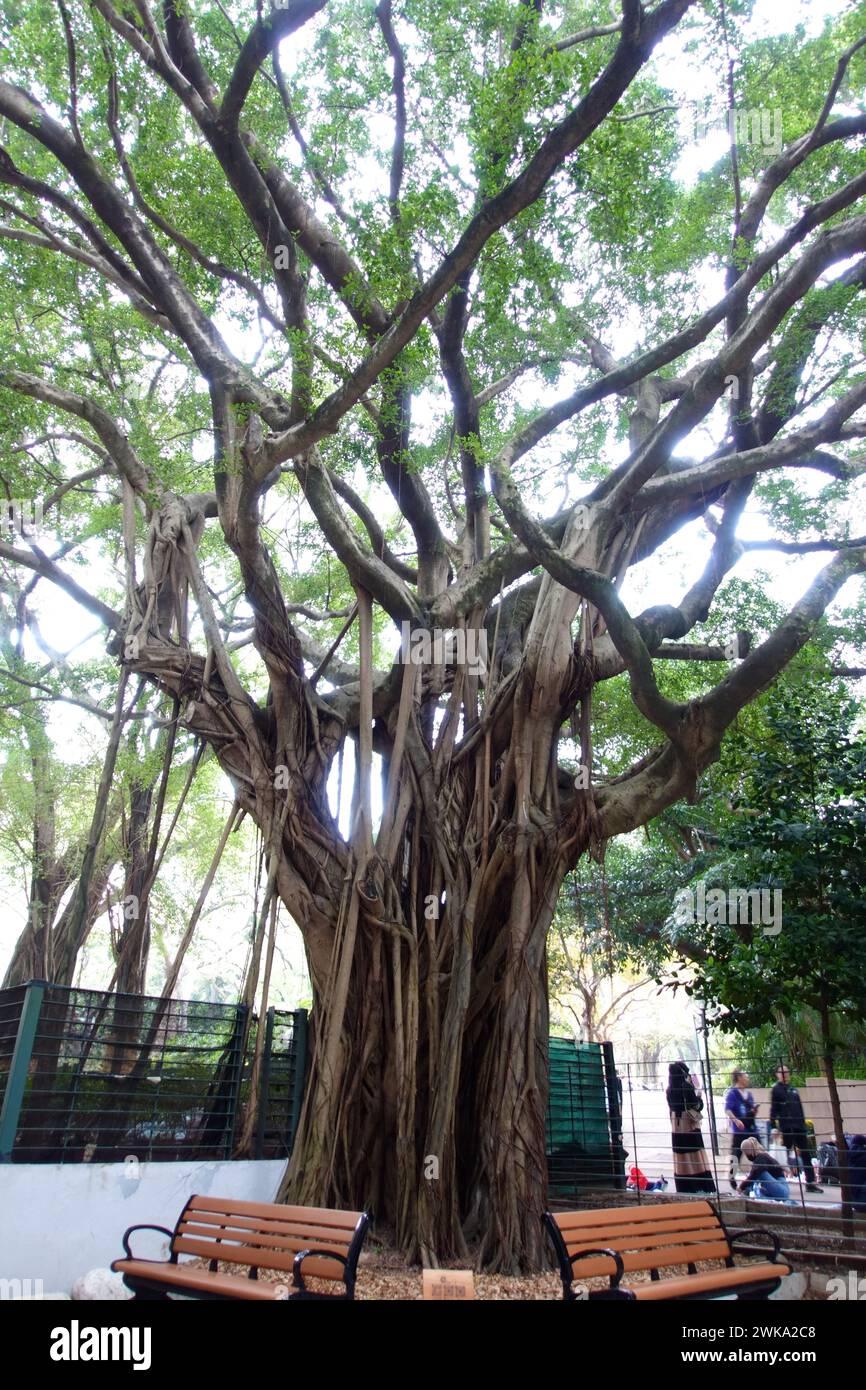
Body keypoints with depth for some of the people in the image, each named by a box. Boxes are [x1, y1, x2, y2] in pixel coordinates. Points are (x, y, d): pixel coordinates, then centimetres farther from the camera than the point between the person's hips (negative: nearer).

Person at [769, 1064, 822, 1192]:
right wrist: (774, 1127, -15)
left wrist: (803, 1124, 15)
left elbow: (800, 1108, 20)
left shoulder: (794, 1089, 16)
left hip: (799, 1127, 6)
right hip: (786, 1128, -6)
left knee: (806, 1154, 5)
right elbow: (773, 1110, -8)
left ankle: (811, 1182, 8)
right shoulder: (776, 1090, -3)